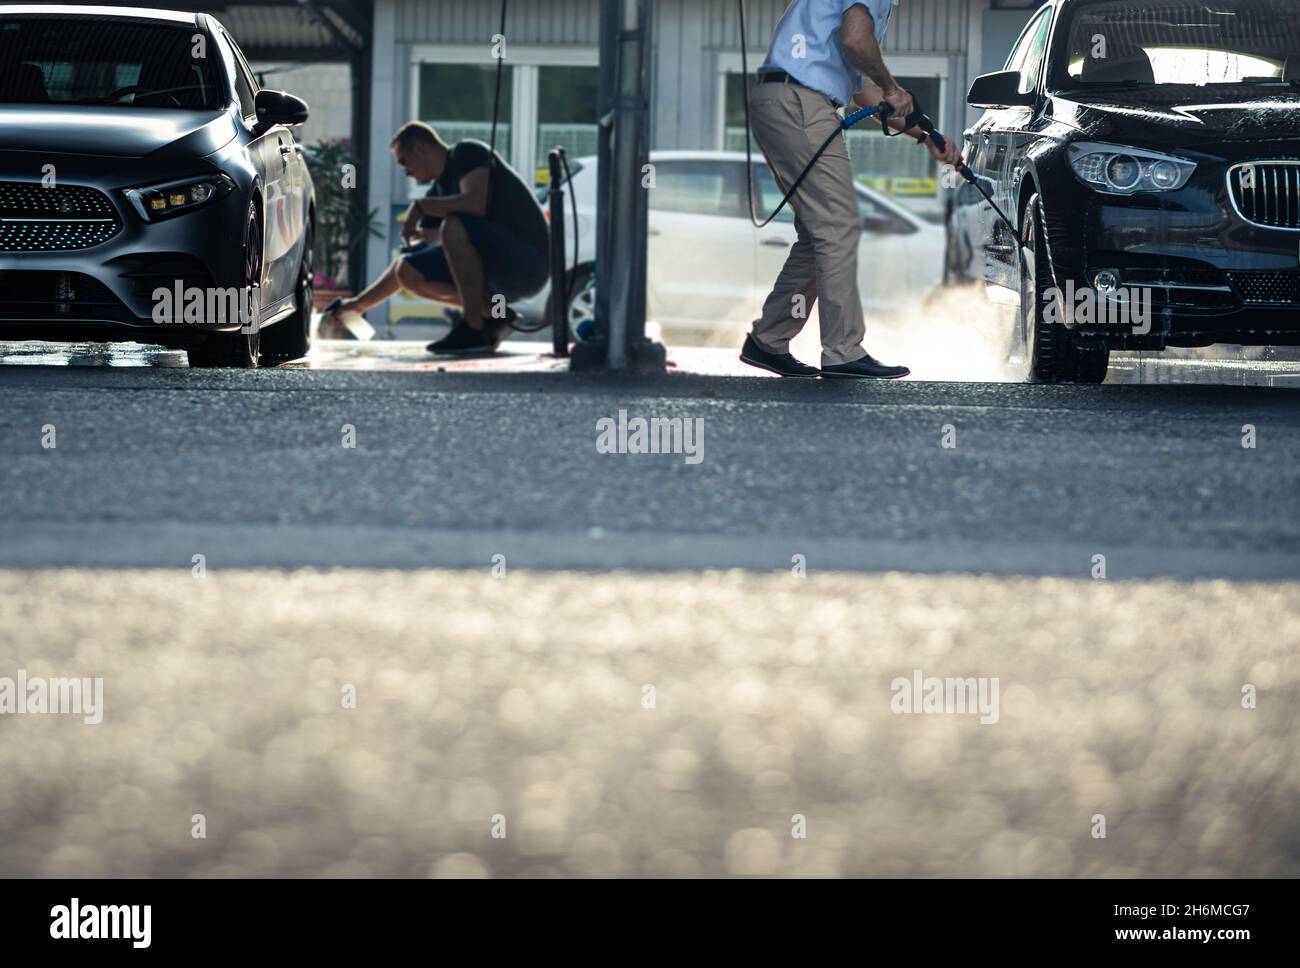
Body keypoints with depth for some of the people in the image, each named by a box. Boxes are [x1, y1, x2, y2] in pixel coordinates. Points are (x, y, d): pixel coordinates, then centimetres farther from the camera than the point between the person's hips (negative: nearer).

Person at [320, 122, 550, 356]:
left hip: (528, 262, -9)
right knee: (409, 272, 2)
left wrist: (420, 207, -13)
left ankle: (475, 330, -23)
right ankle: (492, 314, 2)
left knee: (454, 226, -31)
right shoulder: (440, 188, 16)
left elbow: (476, 204, -29)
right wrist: (355, 305, 22)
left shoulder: (467, 153, -7)